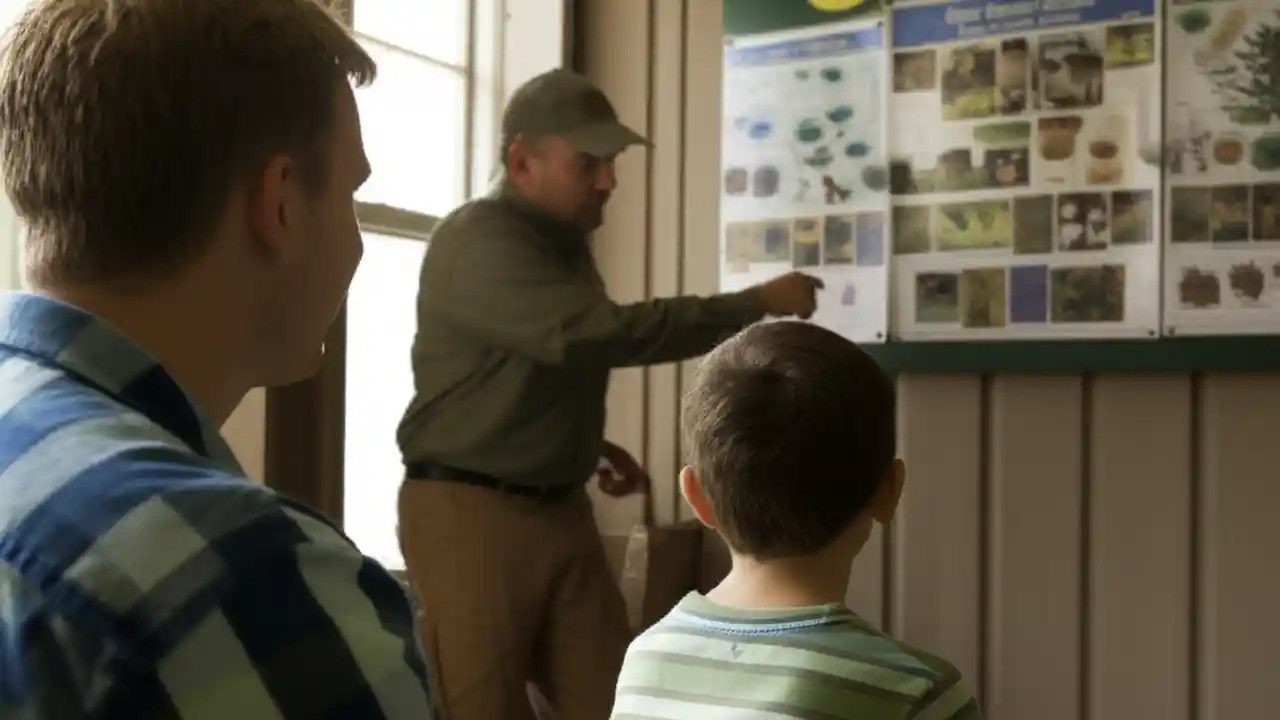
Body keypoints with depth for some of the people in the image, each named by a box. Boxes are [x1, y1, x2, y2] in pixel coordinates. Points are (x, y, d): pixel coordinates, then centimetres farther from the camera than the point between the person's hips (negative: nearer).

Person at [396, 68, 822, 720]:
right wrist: (754, 307, -25)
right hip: (471, 513, -8)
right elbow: (595, 334, -29)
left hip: (560, 509, 8)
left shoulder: (568, 243, 12)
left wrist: (594, 450, 13)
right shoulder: (477, 240, -18)